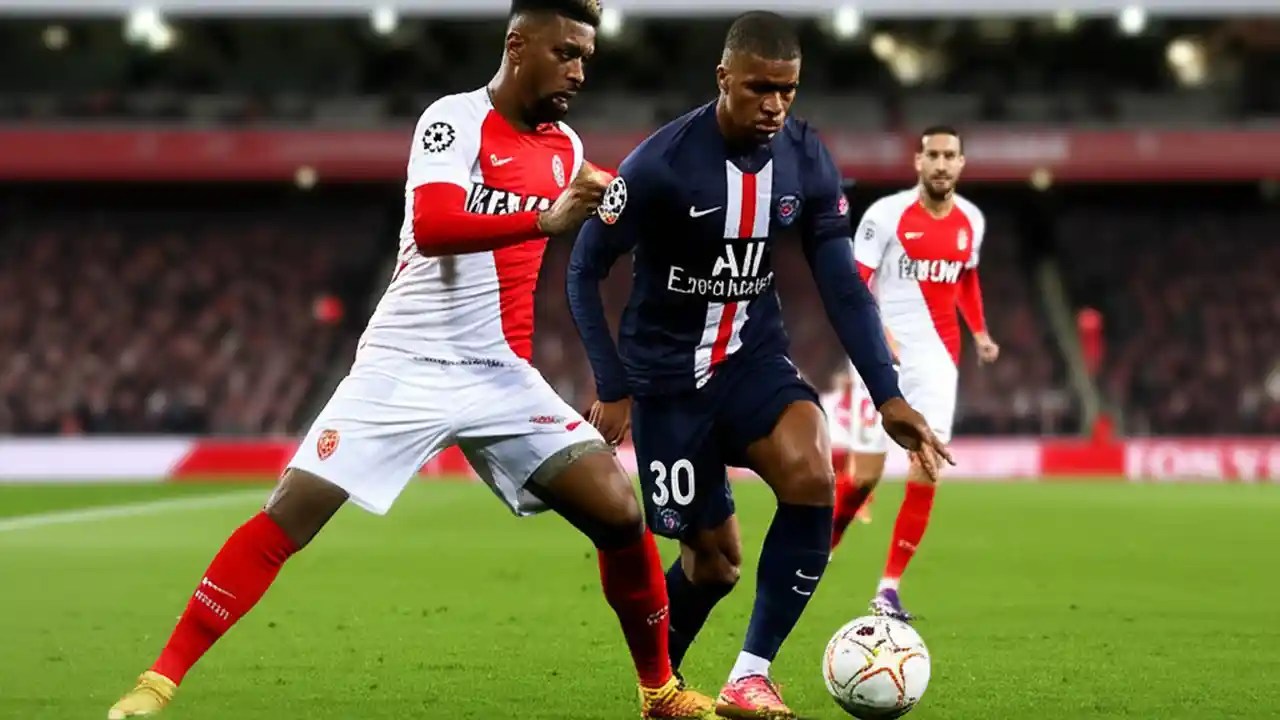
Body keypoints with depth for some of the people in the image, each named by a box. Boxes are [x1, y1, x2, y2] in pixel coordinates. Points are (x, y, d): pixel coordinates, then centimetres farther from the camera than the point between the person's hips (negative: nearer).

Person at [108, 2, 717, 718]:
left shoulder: (565, 148, 10)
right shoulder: (456, 118, -9)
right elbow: (430, 227, -28)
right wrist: (545, 220, -38)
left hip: (503, 378, 5)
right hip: (405, 365, -5)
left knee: (619, 511, -9)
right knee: (291, 513, -12)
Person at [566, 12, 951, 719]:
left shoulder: (808, 162, -7)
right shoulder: (661, 163, -20)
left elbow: (842, 284, -2)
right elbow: (584, 270, -11)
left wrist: (887, 396, -10)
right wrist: (613, 389, -14)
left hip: (754, 359, 3)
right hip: (669, 377, -3)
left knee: (812, 477, -26)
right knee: (714, 557, -1)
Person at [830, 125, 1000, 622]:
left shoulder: (971, 221, 7)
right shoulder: (886, 214, -9)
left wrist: (979, 332, 12)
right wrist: (874, 331, -25)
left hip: (936, 359, 4)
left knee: (925, 474, -7)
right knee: (865, 476, -4)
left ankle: (889, 589, 1)